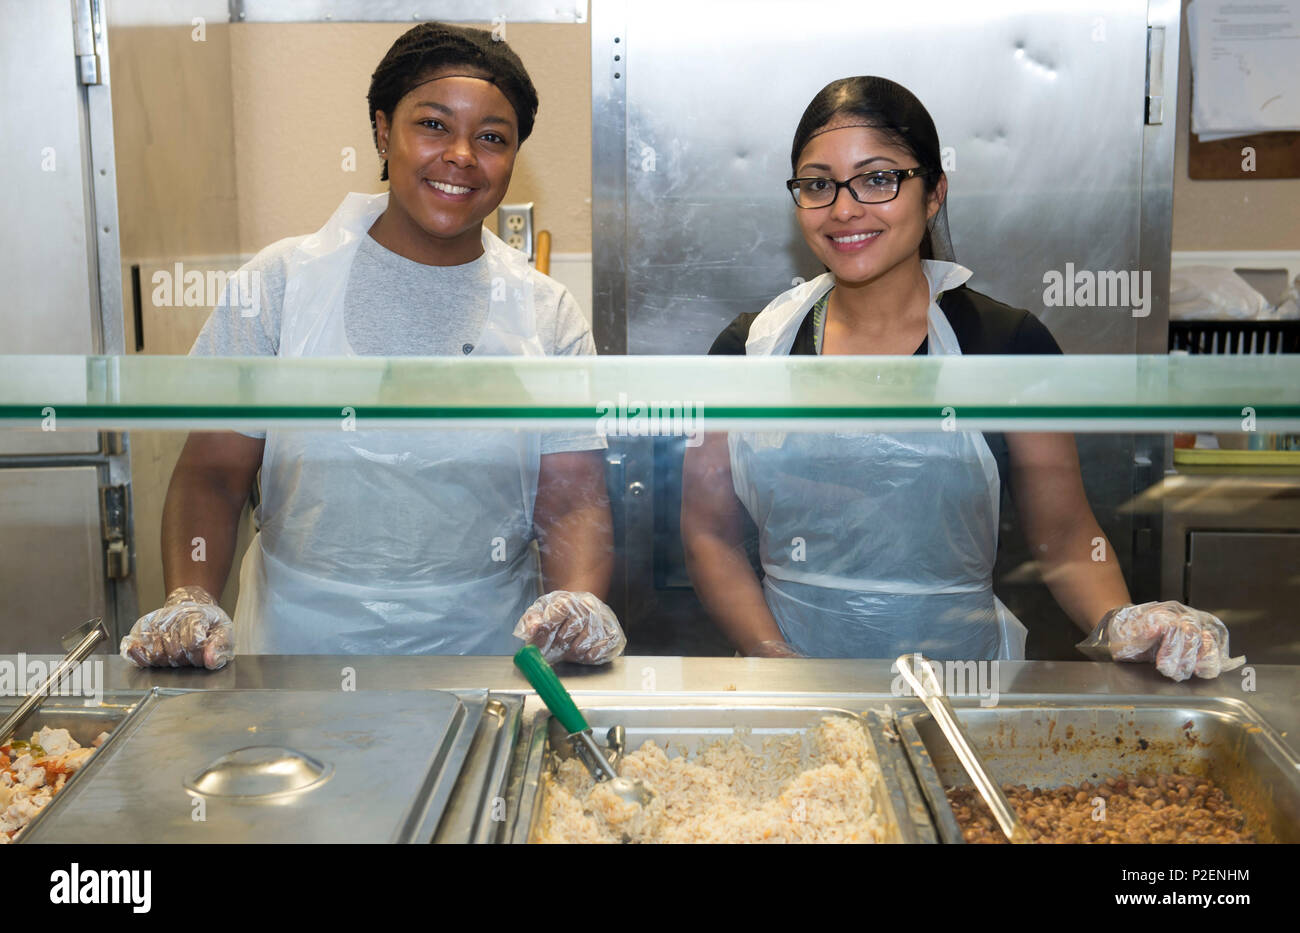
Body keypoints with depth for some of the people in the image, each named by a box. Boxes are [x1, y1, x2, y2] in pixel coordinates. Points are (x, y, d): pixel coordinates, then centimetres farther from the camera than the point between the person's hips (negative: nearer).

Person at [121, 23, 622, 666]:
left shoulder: (548, 314, 7)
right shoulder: (282, 281, 4)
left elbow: (572, 498, 1)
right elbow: (213, 471, 3)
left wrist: (579, 600, -20)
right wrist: (188, 602, -14)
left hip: (482, 653, 2)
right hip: (297, 645, -2)